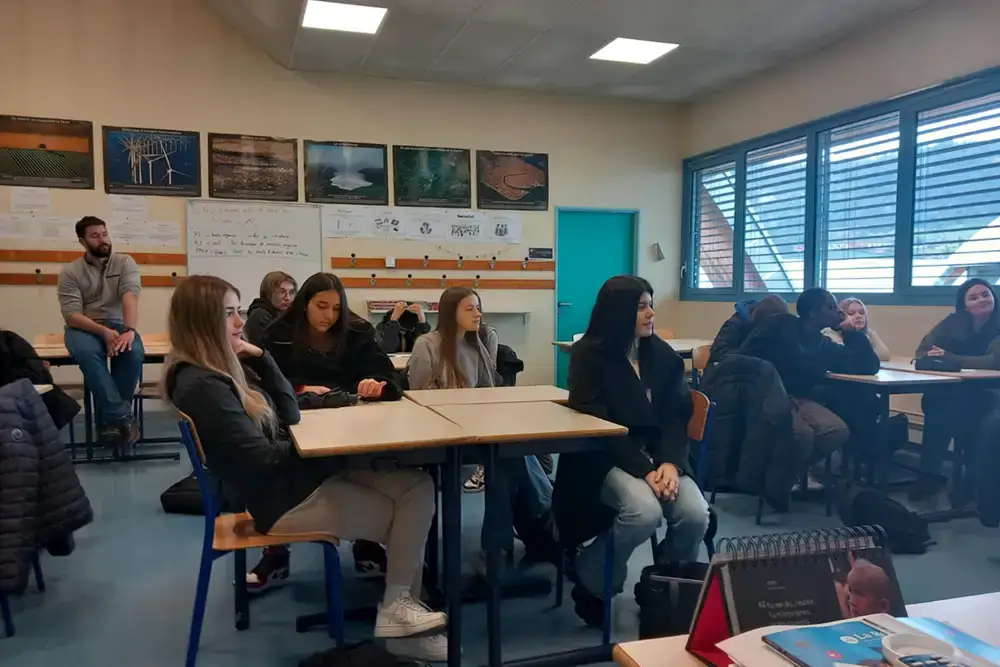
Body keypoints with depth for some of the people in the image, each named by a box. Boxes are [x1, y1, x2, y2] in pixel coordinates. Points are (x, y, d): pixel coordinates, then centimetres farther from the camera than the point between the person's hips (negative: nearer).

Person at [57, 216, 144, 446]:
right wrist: (104, 332, -28)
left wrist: (129, 330, -34)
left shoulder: (125, 262, 3)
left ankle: (109, 418, -20)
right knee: (87, 352, -36)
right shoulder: (70, 271, 1)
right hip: (83, 327, -1)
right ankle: (122, 416, -36)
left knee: (133, 352, -33)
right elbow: (72, 315, -9)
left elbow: (130, 296, -15)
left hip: (117, 324, 1)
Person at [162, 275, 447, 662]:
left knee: (417, 486, -2)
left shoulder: (222, 368, 9)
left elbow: (289, 416, 8)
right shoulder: (202, 386, -20)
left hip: (298, 476, 9)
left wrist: (260, 358, -1)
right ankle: (397, 609, 11)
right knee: (408, 513, -4)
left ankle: (400, 605, 1)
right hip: (285, 498, -9)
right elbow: (262, 458, -21)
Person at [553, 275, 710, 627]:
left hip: (660, 454, 5)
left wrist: (669, 462, -16)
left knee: (695, 514, -22)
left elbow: (677, 416, 3)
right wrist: (644, 470, -22)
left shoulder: (664, 355, 8)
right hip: (607, 457, -4)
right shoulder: (588, 355, -7)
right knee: (645, 511, -32)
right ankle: (591, 582, -4)